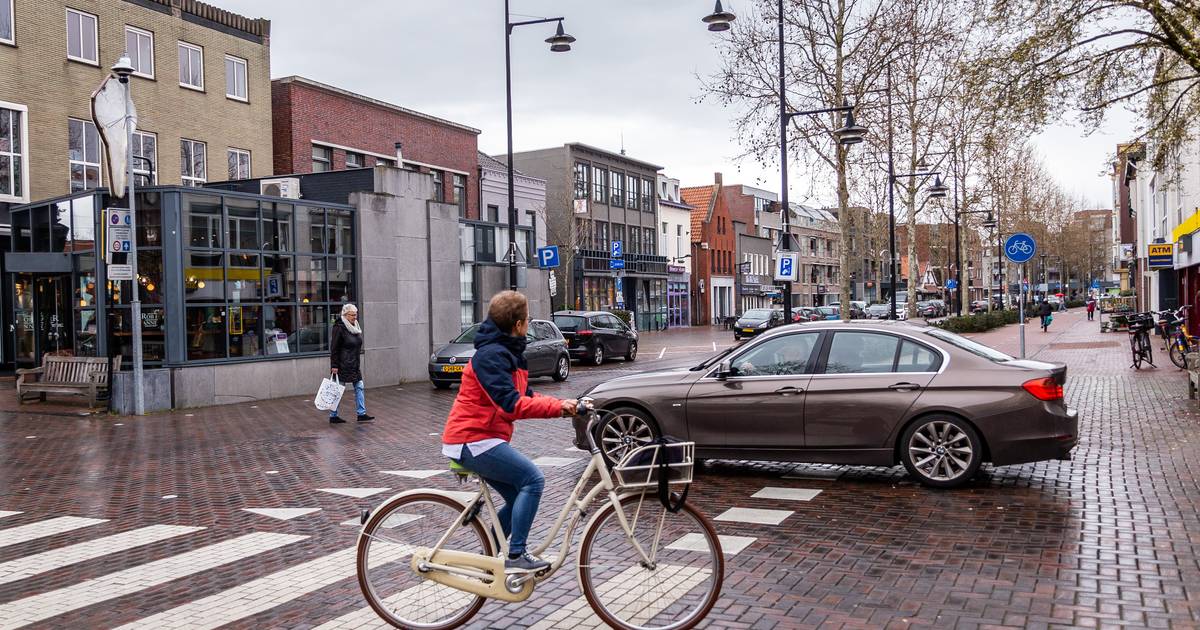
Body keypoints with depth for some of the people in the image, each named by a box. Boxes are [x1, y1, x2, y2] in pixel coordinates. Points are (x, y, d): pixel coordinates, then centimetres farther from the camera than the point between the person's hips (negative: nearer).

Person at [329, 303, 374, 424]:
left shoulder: (356, 327, 11)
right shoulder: (339, 328, -15)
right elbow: (334, 348, -16)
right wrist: (334, 365, -18)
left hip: (354, 364, 8)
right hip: (342, 365, -8)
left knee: (359, 387, 5)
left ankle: (362, 414, 9)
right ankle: (333, 416, 11)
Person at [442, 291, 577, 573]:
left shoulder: (509, 352, 15)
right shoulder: (491, 355, -18)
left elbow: (527, 396, 15)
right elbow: (511, 405, -27)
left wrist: (561, 405, -1)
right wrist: (558, 407, -24)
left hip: (481, 438, 10)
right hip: (473, 440, -10)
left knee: (519, 498, 10)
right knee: (532, 479, -16)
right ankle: (516, 556, -11)